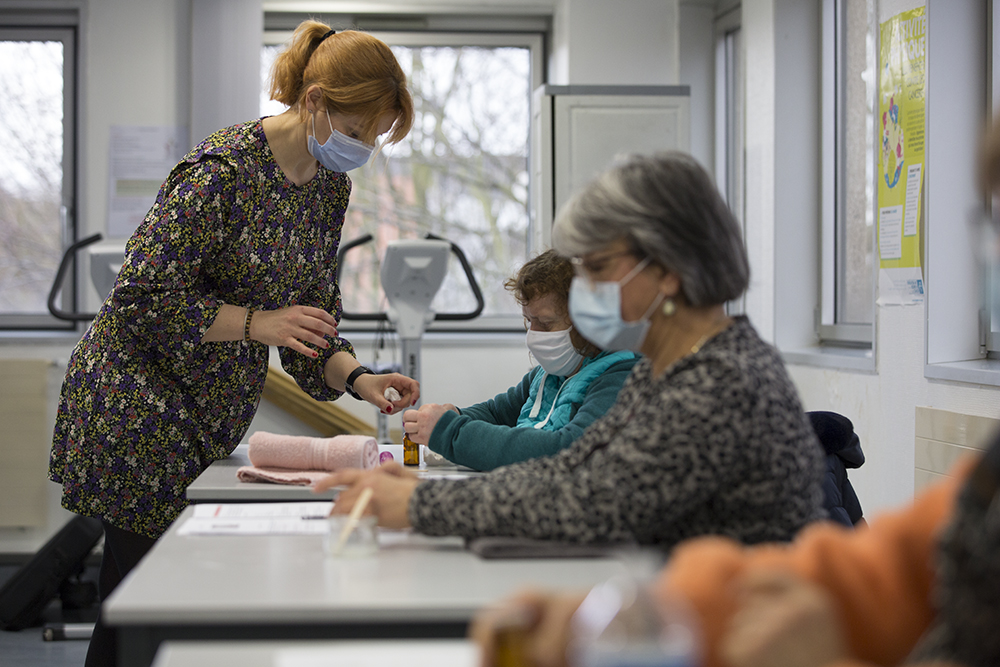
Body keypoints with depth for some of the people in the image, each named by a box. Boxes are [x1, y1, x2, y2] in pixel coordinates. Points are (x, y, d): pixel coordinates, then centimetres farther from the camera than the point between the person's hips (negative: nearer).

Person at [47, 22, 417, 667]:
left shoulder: (332, 185, 4)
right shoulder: (223, 170, -22)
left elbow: (310, 310, 11)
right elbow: (140, 298, -21)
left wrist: (357, 378, -6)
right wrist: (257, 322, -24)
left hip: (220, 408, 8)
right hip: (139, 401, -8)